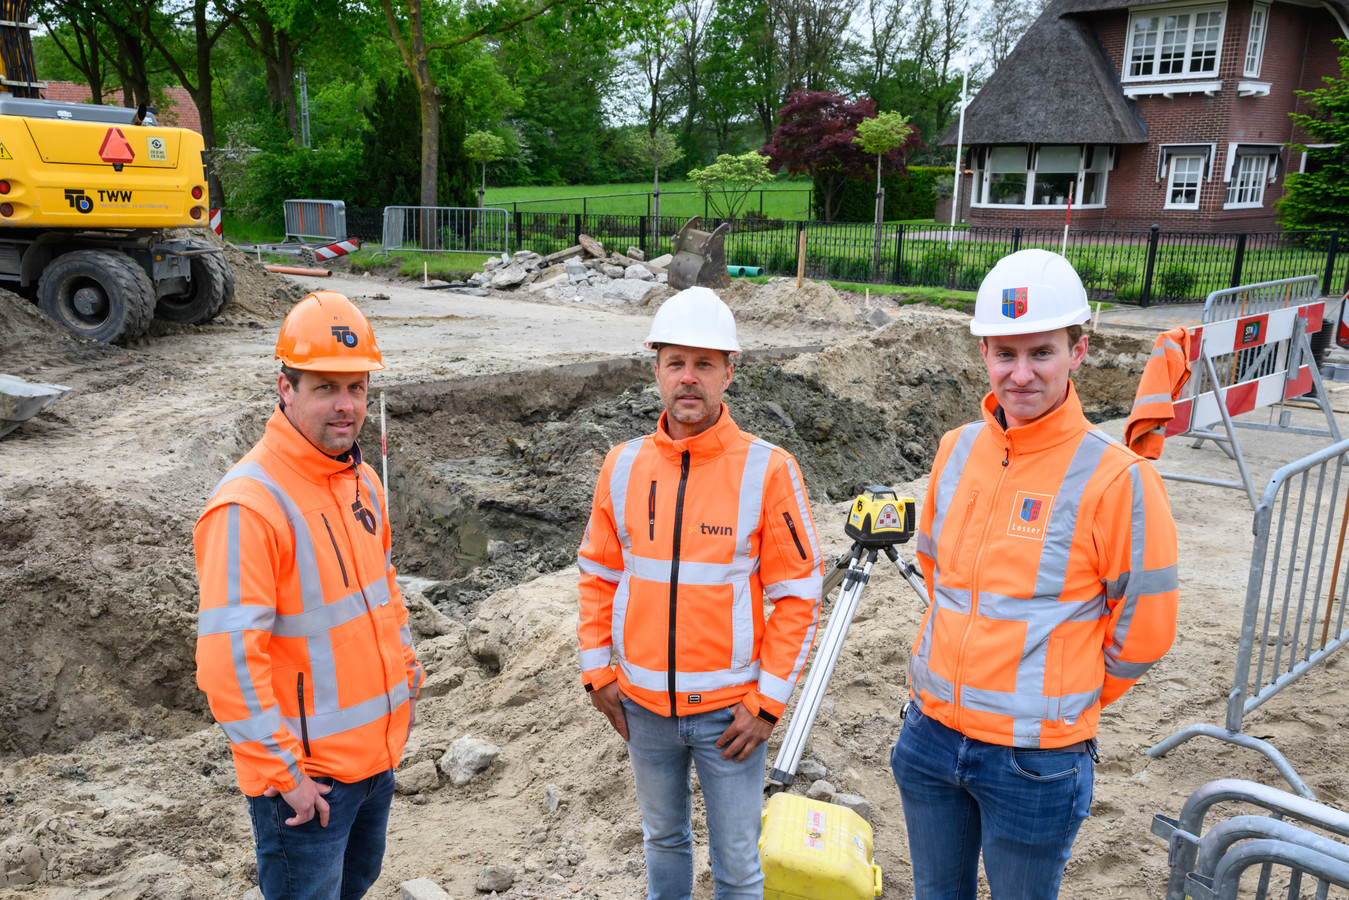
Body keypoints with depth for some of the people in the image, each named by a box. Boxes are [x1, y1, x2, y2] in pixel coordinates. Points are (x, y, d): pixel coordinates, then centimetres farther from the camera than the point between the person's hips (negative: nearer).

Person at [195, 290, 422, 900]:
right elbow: (228, 659, -25)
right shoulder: (248, 505, -23)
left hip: (376, 751, 8)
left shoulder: (361, 481, 4)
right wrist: (283, 770, -20)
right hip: (304, 773, -8)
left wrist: (406, 677, 15)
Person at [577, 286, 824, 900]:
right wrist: (598, 672, 4)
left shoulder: (767, 470, -12)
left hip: (728, 709, -3)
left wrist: (768, 702, -11)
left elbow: (798, 594, -9)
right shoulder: (623, 465, -1)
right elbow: (599, 576, 8)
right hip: (642, 704, 3)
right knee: (663, 838, 23)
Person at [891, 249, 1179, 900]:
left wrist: (1065, 703, 3)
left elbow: (1142, 630, -7)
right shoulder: (957, 450, 0)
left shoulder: (1116, 478, -16)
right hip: (930, 734, 5)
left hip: (1034, 760, -5)